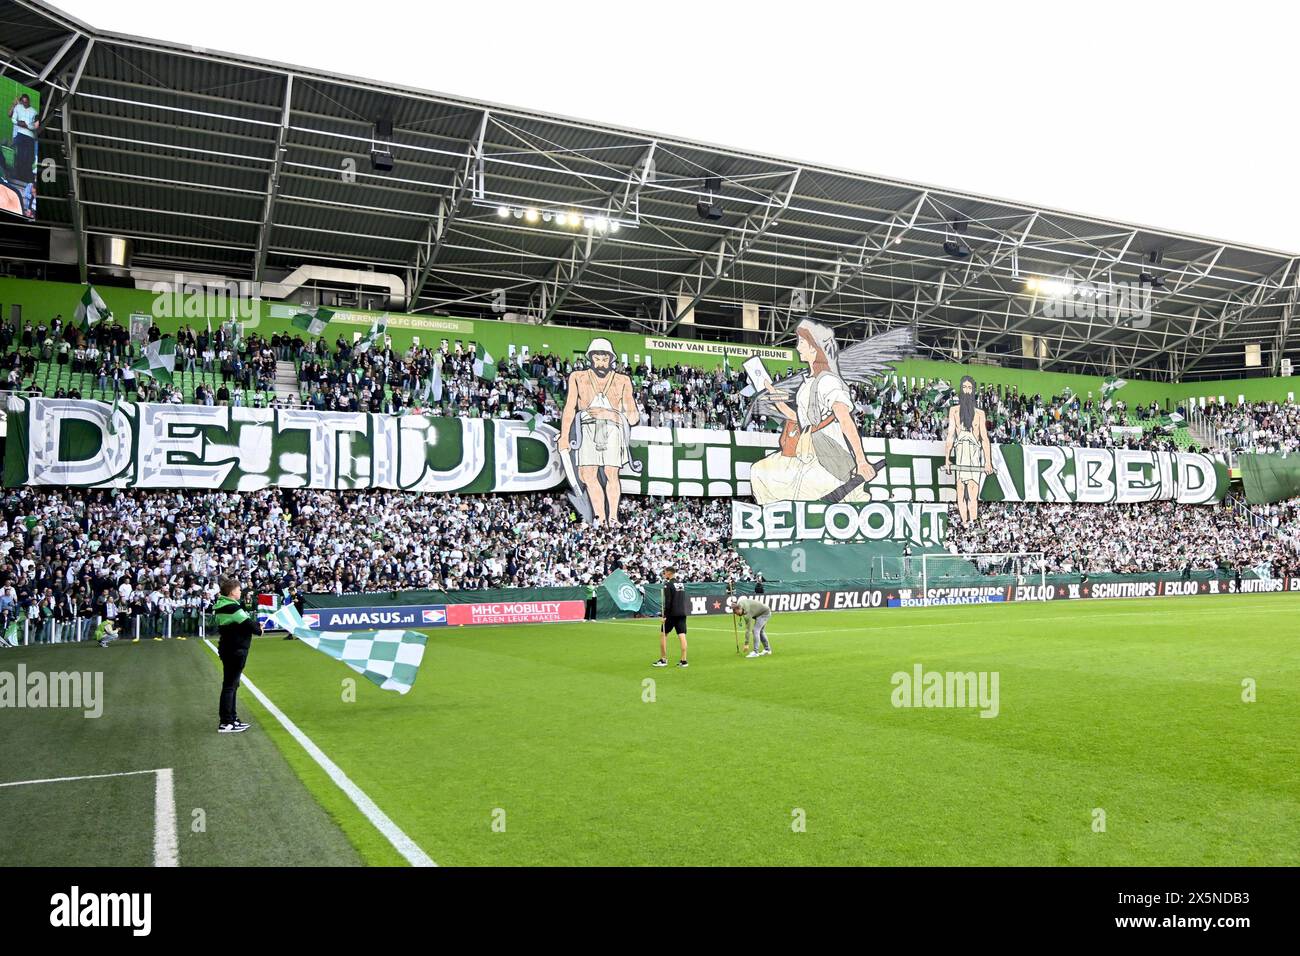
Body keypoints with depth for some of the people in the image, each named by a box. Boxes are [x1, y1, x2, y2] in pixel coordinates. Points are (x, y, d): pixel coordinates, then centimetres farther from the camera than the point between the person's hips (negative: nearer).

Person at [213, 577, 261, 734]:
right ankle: (225, 723, -1)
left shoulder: (221, 606, 9)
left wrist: (256, 625, 5)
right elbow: (247, 624, -17)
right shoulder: (232, 608, -20)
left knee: (231, 684, 17)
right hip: (236, 651, -10)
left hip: (228, 650, 10)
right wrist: (259, 629, 2)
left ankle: (232, 718, 26)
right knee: (230, 685, -5)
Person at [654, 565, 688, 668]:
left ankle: (663, 659, 9)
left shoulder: (668, 584, -9)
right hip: (682, 613, 6)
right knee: (682, 636, 1)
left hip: (672, 614, -6)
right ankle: (684, 661, -2)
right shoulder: (681, 584, 12)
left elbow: (667, 602, -15)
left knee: (663, 634, 8)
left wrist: (665, 615, -12)